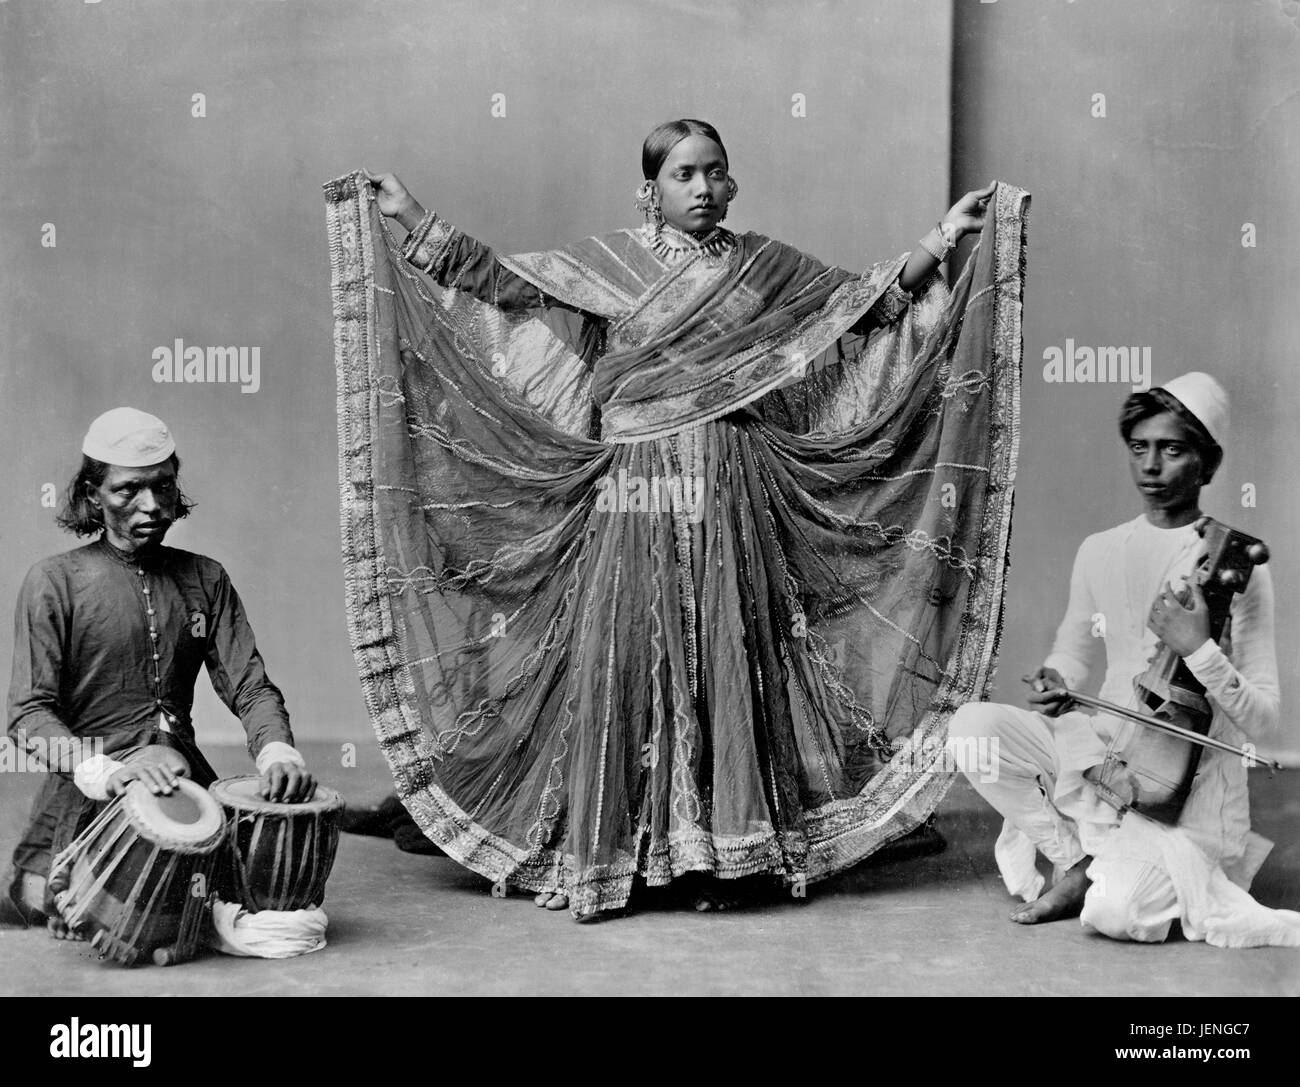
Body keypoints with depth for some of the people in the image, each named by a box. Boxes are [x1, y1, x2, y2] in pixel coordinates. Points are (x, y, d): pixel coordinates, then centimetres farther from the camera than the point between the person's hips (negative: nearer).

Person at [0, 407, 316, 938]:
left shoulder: (204, 579, 12)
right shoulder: (54, 582, -2)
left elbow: (249, 685, 4)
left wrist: (277, 751, -19)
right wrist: (104, 773, -27)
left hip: (188, 780, 5)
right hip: (88, 798, -5)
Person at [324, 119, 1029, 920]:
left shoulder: (764, 267, 11)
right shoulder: (606, 262, 8)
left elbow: (870, 302, 12)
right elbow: (502, 284, 6)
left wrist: (944, 237, 5)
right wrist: (411, 217, 2)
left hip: (729, 500, 1)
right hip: (633, 496, -1)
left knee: (721, 664, 0)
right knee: (623, 662, -2)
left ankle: (715, 856, 7)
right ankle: (610, 854, 5)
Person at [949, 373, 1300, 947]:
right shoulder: (1099, 551, 5)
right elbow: (1073, 649, 20)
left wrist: (1199, 649, -25)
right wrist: (1058, 684, -3)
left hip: (1192, 777, -5)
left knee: (1116, 912, -28)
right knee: (972, 725, -19)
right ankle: (1081, 863, -3)